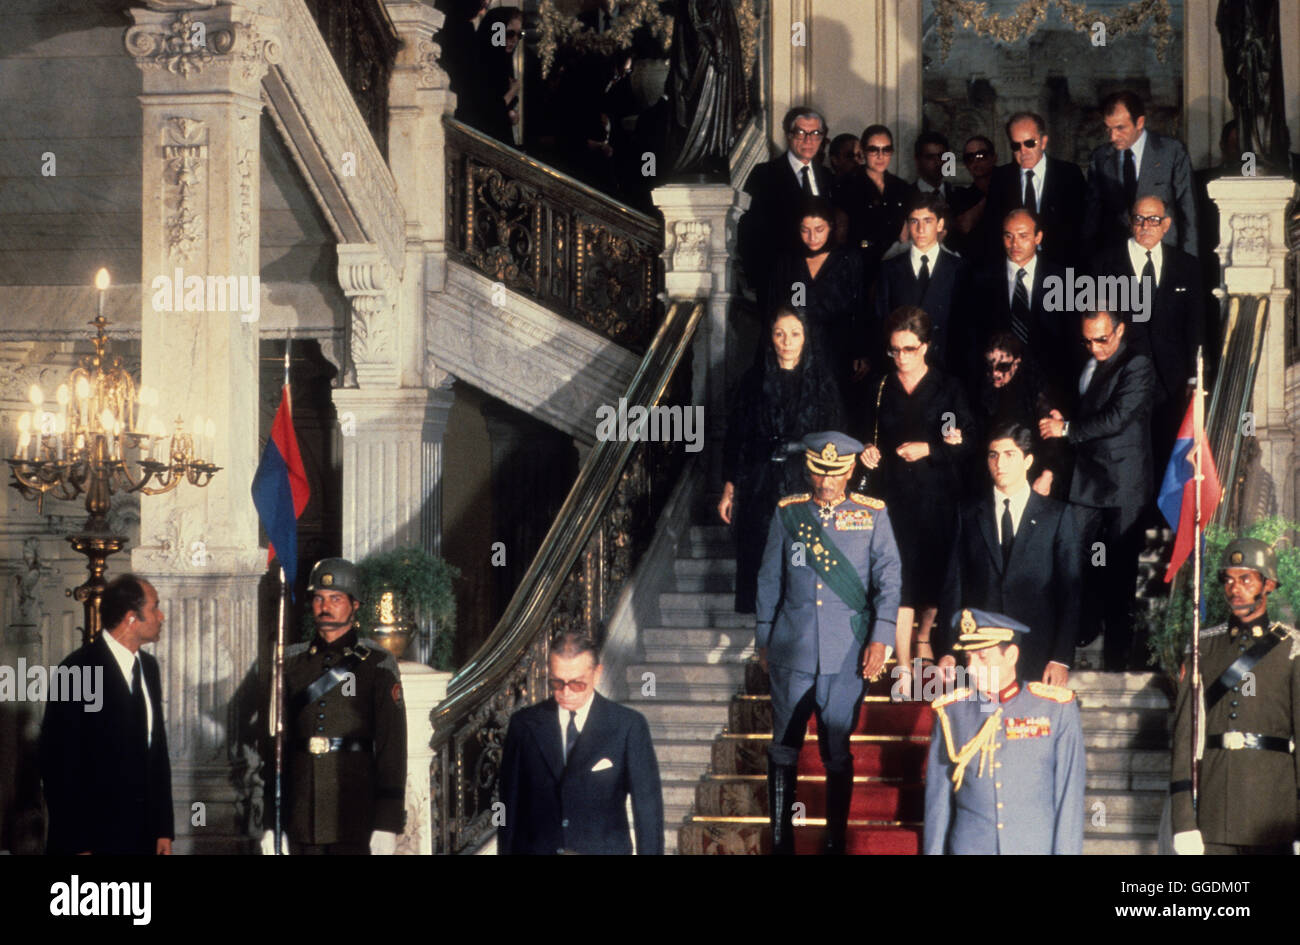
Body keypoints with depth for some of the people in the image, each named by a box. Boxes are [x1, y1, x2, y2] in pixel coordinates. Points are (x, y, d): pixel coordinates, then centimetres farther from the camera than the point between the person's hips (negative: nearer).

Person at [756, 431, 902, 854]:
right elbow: (769, 578, 12)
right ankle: (780, 840, 13)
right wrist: (764, 637, 12)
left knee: (837, 751, 4)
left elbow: (888, 578, -1)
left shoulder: (872, 514, 2)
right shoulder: (787, 511, 6)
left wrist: (881, 636, -11)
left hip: (846, 657, -1)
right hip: (791, 652, 1)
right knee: (784, 748, 4)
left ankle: (835, 841, 14)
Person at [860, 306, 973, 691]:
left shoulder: (948, 388, 1)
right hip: (894, 495, 0)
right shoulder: (879, 389, 7)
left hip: (936, 496, 0)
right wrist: (868, 451, -5)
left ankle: (924, 637, 37)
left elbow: (967, 442, -3)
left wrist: (929, 450, -15)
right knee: (901, 580, -7)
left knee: (932, 572, 10)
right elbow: (870, 435, 16)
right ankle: (903, 667, -7)